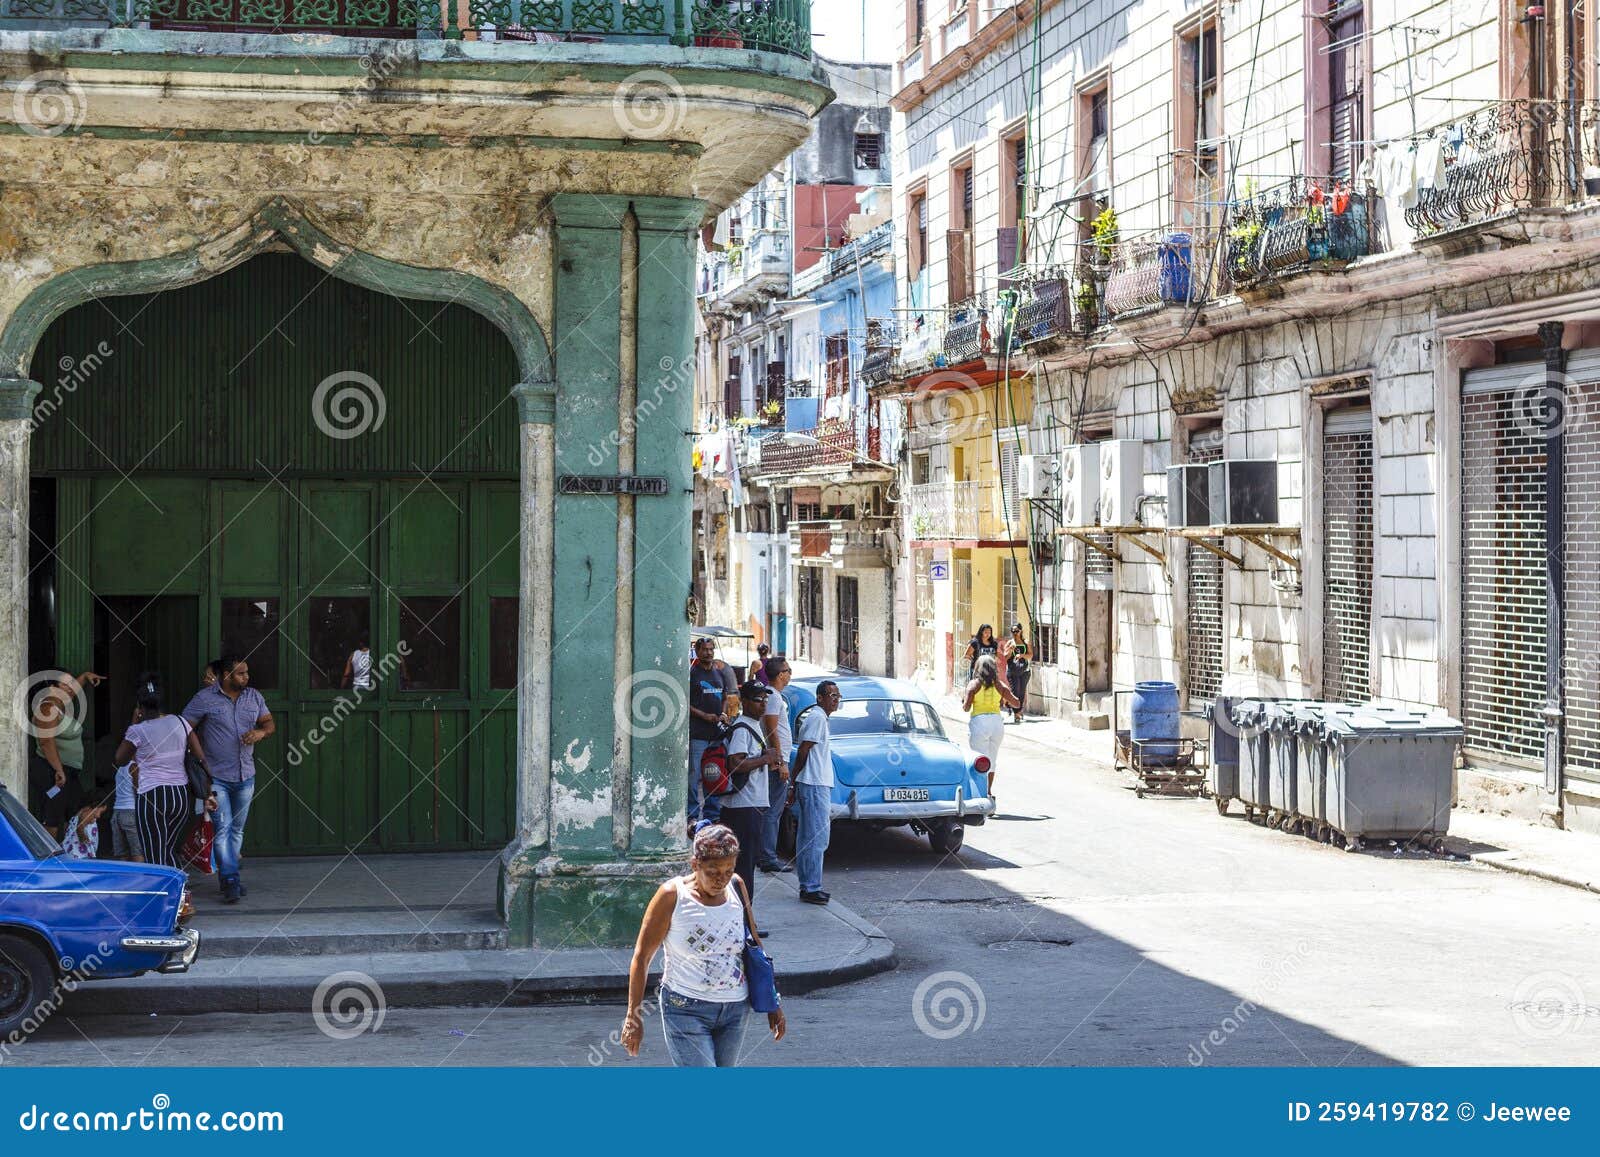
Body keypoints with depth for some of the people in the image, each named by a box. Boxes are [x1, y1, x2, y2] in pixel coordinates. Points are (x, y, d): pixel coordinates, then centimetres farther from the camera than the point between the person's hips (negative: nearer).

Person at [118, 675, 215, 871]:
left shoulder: (138, 731, -8)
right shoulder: (180, 722, 4)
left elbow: (120, 760, 9)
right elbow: (202, 758, 4)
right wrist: (210, 793, 8)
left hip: (152, 797, -5)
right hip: (181, 796, 5)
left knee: (156, 860, -2)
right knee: (170, 853, 21)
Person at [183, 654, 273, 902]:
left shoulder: (254, 696, 7)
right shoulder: (205, 698, -7)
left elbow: (269, 722, 14)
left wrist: (261, 732, -11)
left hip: (245, 777, 5)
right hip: (217, 777, -5)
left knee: (237, 830, 12)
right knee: (223, 828, -11)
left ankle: (228, 877, 22)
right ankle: (230, 880, -13)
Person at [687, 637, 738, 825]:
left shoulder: (719, 672, 16)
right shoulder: (690, 673, -3)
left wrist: (723, 714, 5)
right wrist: (704, 715, -15)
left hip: (717, 731, 6)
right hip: (696, 732, -6)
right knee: (694, 773, -8)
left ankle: (712, 814, 17)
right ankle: (692, 815, -4)